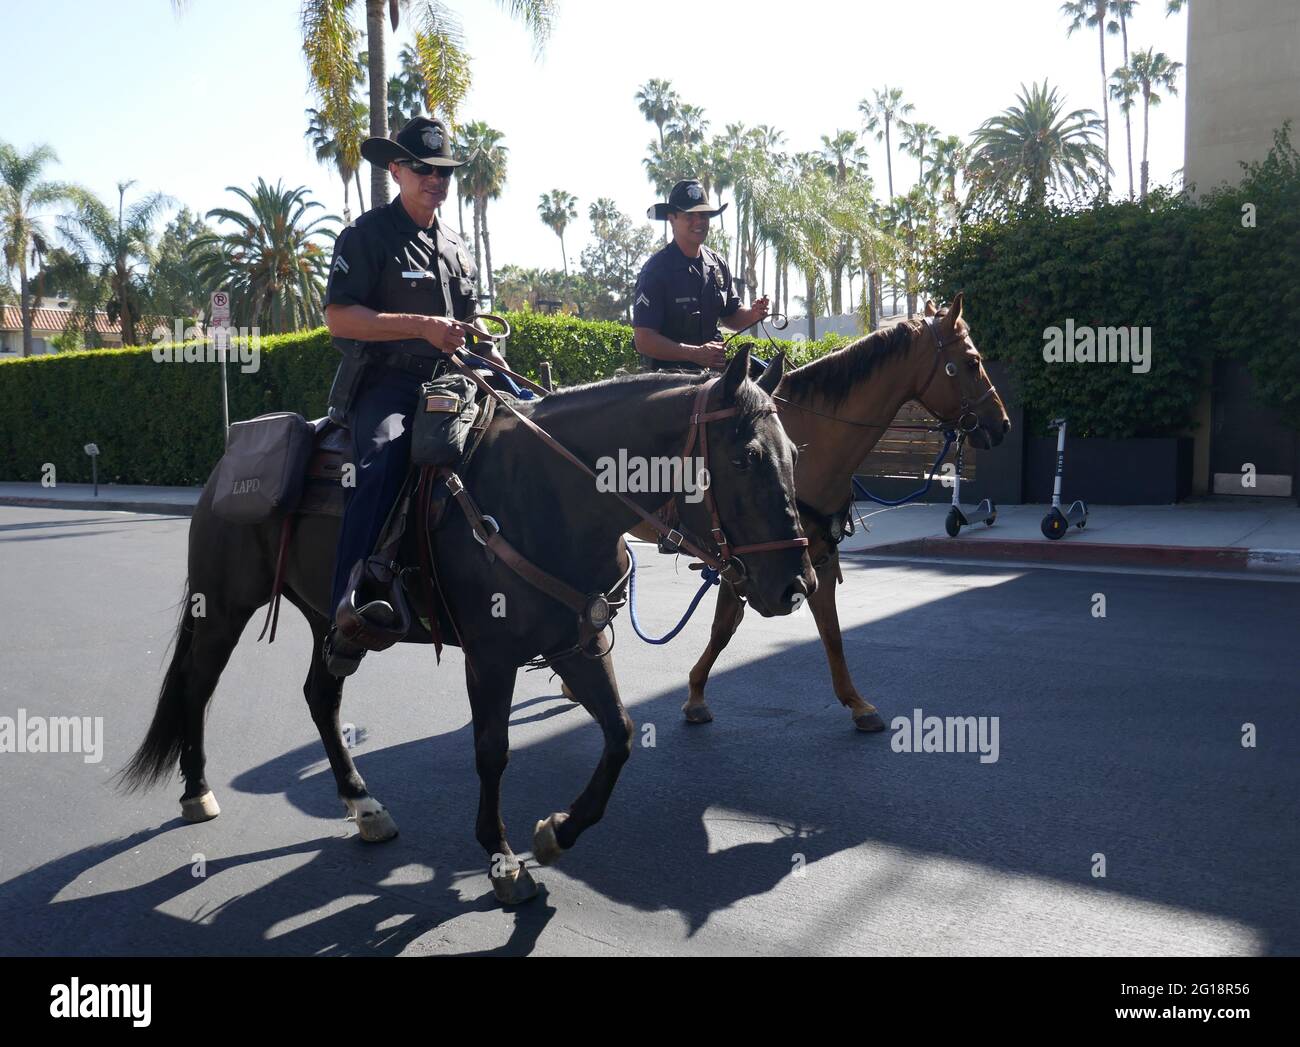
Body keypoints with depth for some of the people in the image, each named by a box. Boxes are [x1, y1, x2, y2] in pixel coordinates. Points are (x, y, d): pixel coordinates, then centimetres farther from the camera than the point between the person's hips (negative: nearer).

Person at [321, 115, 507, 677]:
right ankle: (351, 607, -47)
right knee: (385, 452, -37)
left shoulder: (455, 246, 24)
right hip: (384, 383, -7)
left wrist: (487, 356, 12)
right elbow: (339, 317, -10)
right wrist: (423, 326, -18)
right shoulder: (367, 234, 2)